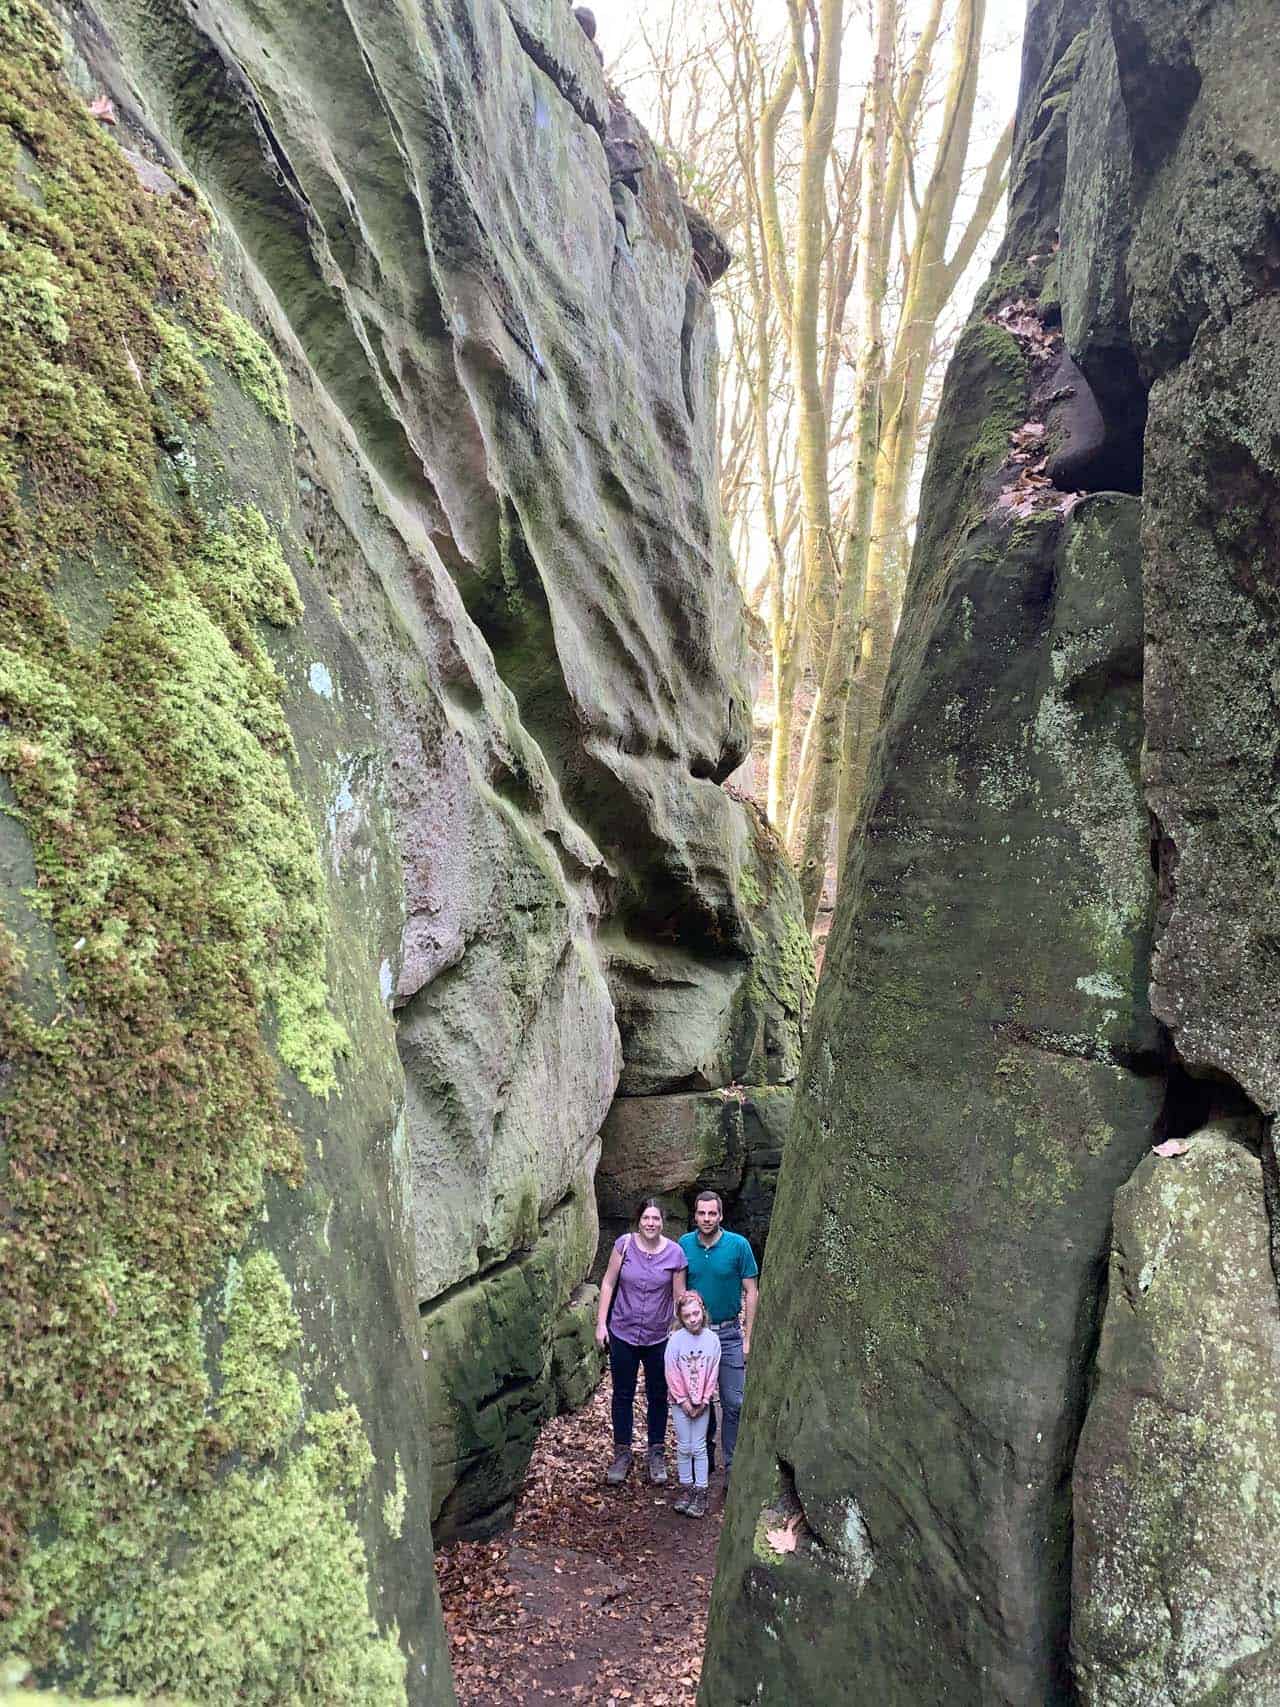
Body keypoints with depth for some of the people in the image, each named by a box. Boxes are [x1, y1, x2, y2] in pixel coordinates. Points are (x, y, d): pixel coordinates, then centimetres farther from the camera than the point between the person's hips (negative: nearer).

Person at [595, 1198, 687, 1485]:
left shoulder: (674, 1252, -12)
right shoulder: (624, 1244, -12)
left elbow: (679, 1297, -3)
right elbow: (608, 1283, -3)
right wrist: (601, 1323, -5)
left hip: (659, 1338, 0)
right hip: (623, 1334, 0)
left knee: (657, 1397, 14)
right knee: (623, 1395, 12)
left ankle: (656, 1454, 31)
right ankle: (622, 1453, 28)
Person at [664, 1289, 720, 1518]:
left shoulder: (712, 1339, -7)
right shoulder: (676, 1339, -11)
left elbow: (713, 1373, -3)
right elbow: (672, 1373, -9)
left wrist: (703, 1400, -6)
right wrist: (683, 1400, -10)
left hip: (702, 1403, 0)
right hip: (680, 1401, 0)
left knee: (699, 1447, 4)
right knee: (684, 1447, 7)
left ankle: (701, 1491, 12)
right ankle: (686, 1488, 21)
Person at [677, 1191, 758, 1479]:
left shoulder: (738, 1245, -10)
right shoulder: (684, 1244, -4)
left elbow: (751, 1292, -5)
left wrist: (747, 1337, -7)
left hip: (729, 1333, -2)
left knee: (733, 1403, -1)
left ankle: (732, 1465, 12)